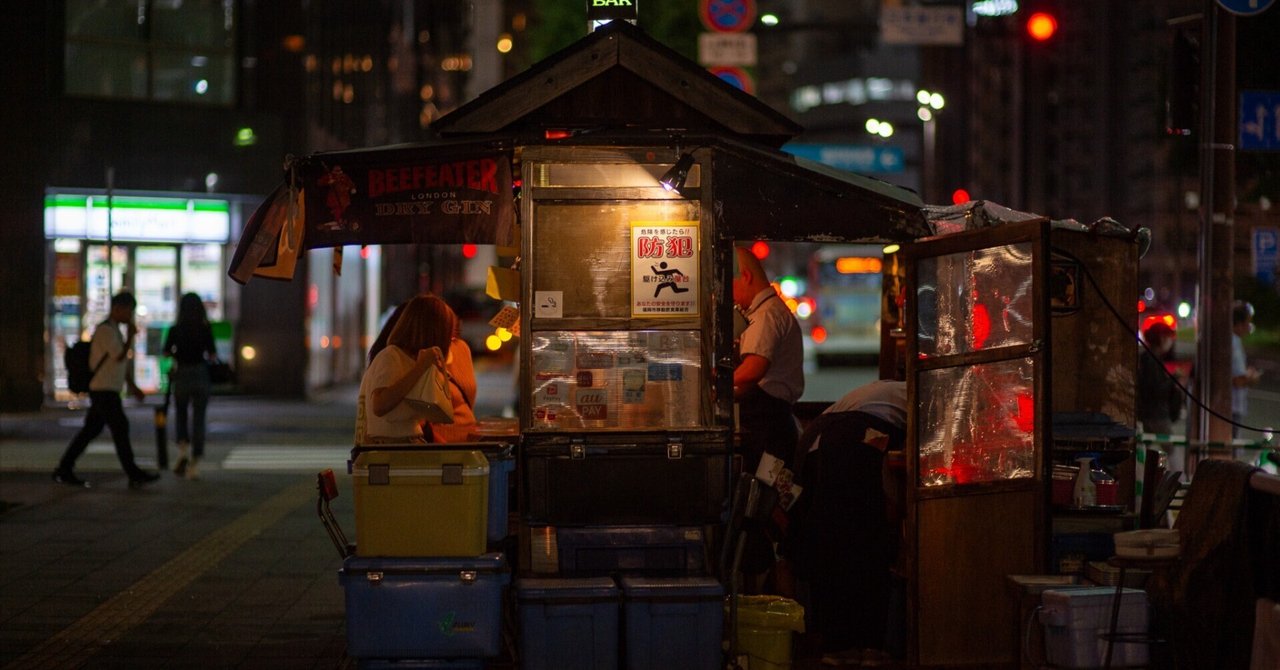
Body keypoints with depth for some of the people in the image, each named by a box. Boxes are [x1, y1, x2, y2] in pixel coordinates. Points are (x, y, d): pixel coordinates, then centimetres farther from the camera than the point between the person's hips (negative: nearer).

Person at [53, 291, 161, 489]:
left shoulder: (114, 330, 18)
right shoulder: (105, 330, -13)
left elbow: (120, 364, 24)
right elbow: (119, 357, -21)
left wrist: (132, 386, 21)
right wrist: (131, 336, -10)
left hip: (109, 390, 10)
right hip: (104, 390, -10)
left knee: (91, 430, 10)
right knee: (120, 428, -9)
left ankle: (64, 470, 13)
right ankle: (134, 475, -7)